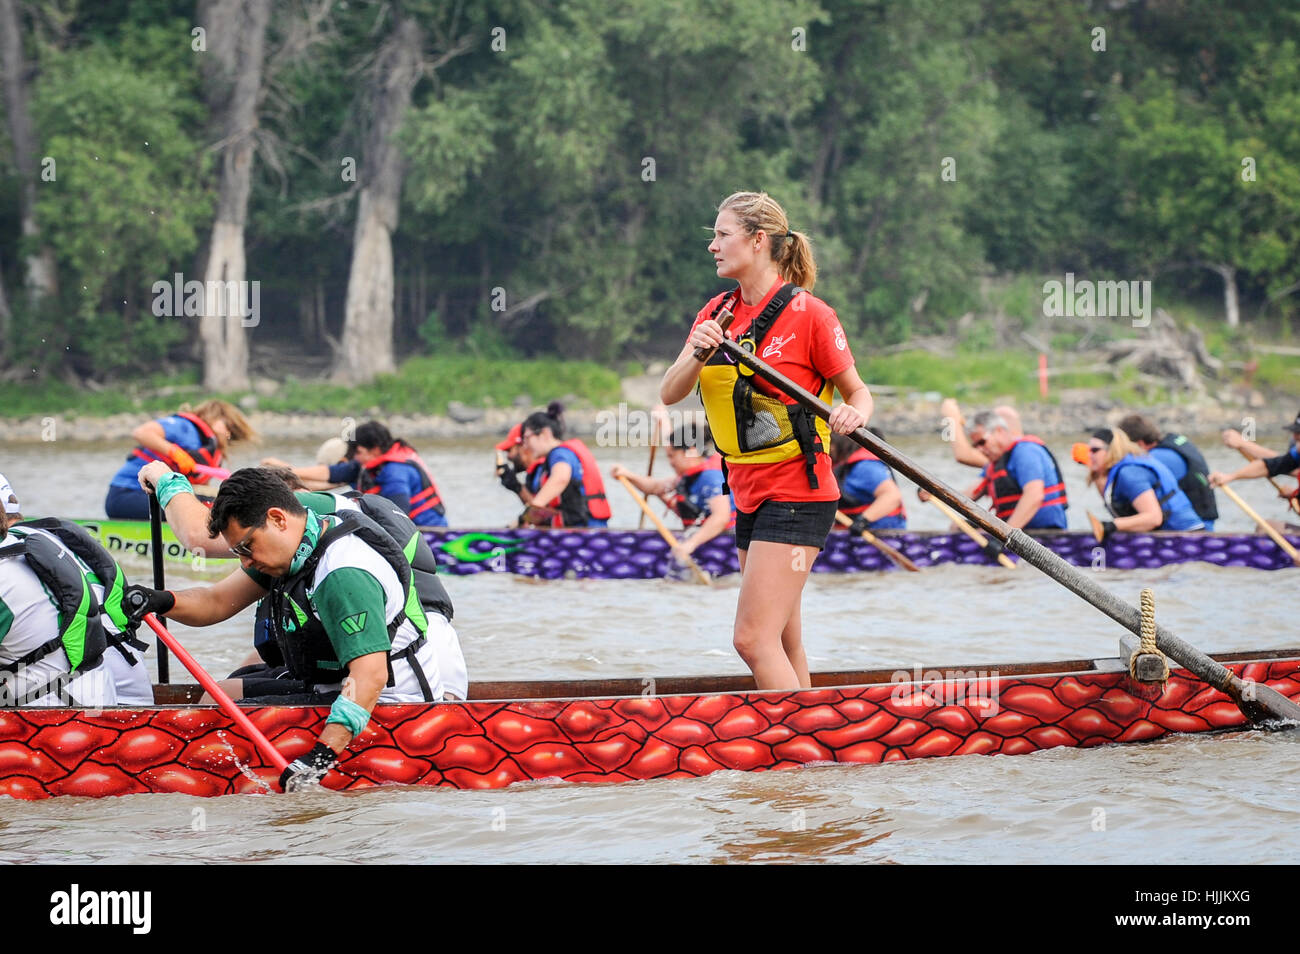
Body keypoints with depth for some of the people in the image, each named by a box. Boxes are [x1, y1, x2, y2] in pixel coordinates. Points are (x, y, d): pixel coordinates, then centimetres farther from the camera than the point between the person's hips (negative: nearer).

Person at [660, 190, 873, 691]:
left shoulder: (808, 313, -10)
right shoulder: (717, 313, 9)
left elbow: (857, 391, -2)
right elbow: (669, 393, 0)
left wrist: (853, 415, -25)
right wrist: (698, 354, -20)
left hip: (797, 495, -8)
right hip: (749, 495, 8)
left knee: (754, 639, -16)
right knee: (783, 645, 11)